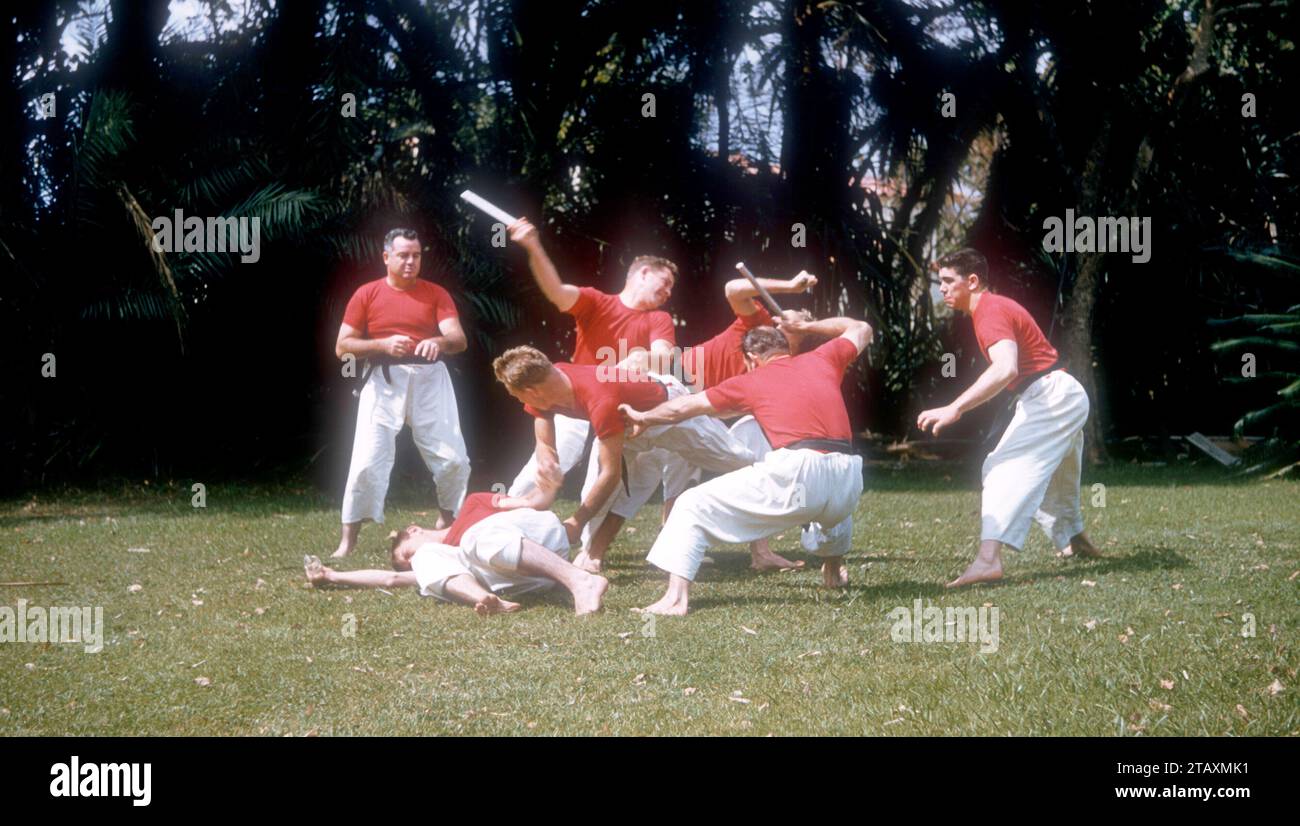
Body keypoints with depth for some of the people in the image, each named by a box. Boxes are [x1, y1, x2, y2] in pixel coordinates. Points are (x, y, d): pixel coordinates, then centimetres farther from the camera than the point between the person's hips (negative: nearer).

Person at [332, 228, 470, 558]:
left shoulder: (435, 293, 5)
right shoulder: (366, 294, 3)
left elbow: (459, 339, -6)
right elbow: (342, 347, 1)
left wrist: (439, 341, -29)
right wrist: (384, 345, -15)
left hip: (430, 380, 2)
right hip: (384, 382, -1)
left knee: (454, 459, 1)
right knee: (368, 460, -9)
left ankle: (446, 527, 25)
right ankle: (348, 540, -2)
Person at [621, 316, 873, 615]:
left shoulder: (751, 381, 15)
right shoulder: (821, 360, 22)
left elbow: (686, 406, 25)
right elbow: (861, 329, 42)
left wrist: (644, 418, 40)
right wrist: (807, 326, 45)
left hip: (796, 473, -5)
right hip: (848, 483, 5)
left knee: (693, 505, 5)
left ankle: (676, 597, -10)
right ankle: (834, 571, 52)